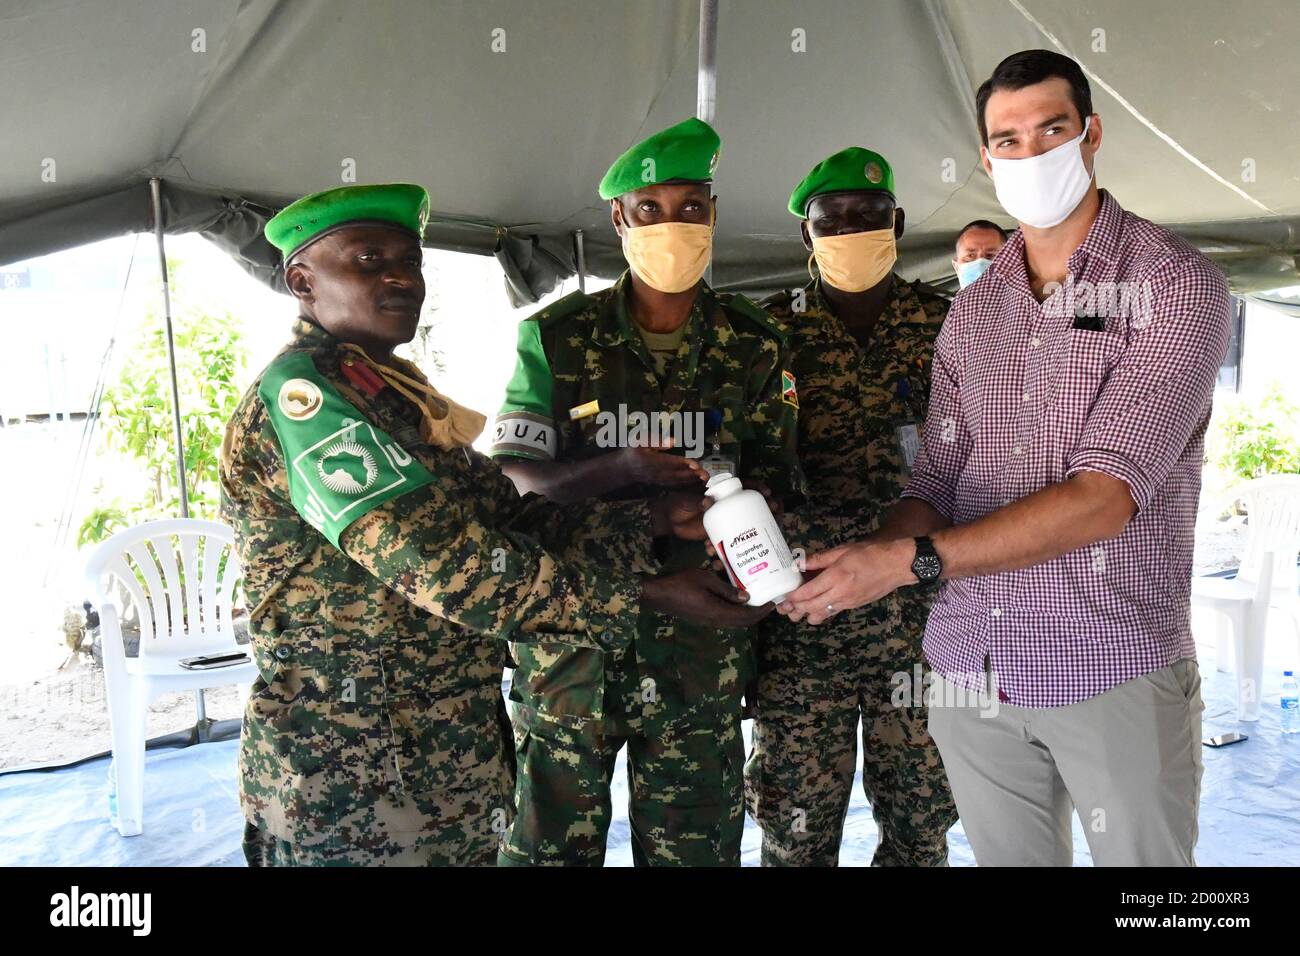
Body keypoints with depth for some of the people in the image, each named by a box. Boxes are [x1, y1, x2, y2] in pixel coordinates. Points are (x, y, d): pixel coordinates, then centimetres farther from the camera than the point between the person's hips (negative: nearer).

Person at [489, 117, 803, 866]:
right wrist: (622, 471, -21)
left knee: (692, 841, 11)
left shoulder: (755, 342, 5)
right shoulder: (558, 336, 1)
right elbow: (513, 475, -3)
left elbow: (774, 479, 7)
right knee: (555, 838, 9)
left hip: (701, 636, 1)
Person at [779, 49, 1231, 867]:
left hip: (1117, 674, -4)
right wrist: (859, 566, -14)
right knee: (1005, 855, 18)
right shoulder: (970, 314, 8)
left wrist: (909, 560, -22)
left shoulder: (1177, 286, -8)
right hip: (971, 670, 4)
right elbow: (936, 482, 5)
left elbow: (1105, 498, -18)